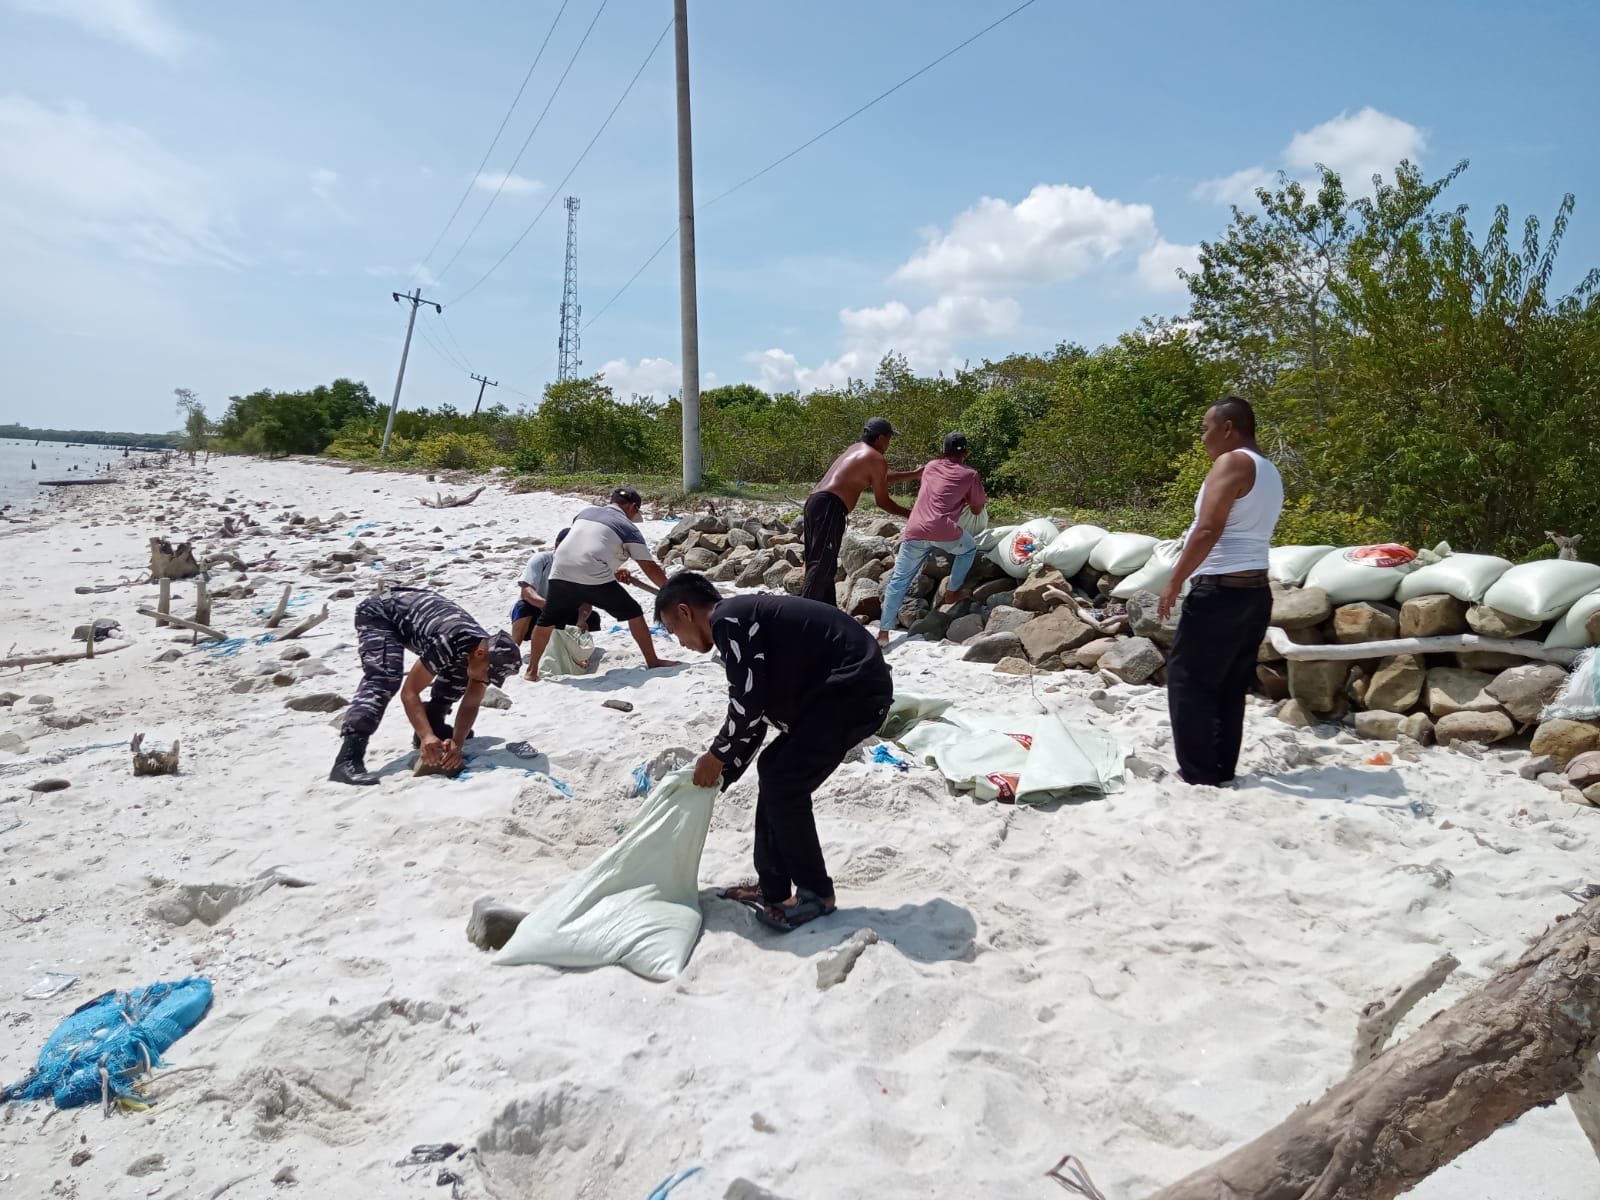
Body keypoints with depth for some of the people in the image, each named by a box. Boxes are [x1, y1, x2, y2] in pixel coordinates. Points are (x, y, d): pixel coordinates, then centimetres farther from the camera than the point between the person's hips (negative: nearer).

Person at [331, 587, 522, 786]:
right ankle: (348, 761, -37)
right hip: (380, 612, -8)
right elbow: (409, 691, -35)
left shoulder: (489, 655, -17)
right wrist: (427, 736, -47)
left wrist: (457, 743, -28)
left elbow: (471, 705, -11)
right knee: (384, 679, -29)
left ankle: (434, 725, 17)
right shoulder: (447, 643, -39)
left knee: (458, 674, 1)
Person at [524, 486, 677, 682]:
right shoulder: (628, 528, 9)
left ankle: (532, 670, 28)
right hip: (594, 578, -4)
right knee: (634, 613, 11)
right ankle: (652, 661, 13)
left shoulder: (587, 511, 24)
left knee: (546, 621, 22)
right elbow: (650, 568, 6)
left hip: (561, 574, 5)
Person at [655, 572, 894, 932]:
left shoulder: (727, 620, -12)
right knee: (774, 772, 13)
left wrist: (715, 757, 0)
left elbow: (747, 704, -16)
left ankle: (816, 894, 8)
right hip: (841, 688, 10)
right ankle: (772, 888, 21)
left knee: (784, 786, -7)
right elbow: (752, 720, 22)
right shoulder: (743, 620, 19)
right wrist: (717, 779, 22)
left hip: (854, 691, -10)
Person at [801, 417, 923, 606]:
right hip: (829, 506, -10)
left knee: (819, 564, 11)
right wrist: (910, 514, 18)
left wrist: (914, 474, 45)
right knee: (822, 564, -15)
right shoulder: (877, 460, 0)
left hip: (815, 502, 10)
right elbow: (882, 501, 5)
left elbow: (883, 478, 41)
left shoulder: (857, 449, 27)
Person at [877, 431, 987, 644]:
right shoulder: (969, 475, 11)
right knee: (969, 549, 29)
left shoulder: (930, 467, 24)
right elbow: (977, 510, 20)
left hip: (914, 531, 3)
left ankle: (884, 631, -1)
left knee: (899, 580, 6)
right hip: (942, 530, -3)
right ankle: (952, 592, 27)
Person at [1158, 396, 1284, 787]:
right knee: (1230, 686, 12)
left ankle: (1198, 774, 0)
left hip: (1222, 590, -9)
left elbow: (1208, 531, -20)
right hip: (1255, 591, 9)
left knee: (1188, 678, -1)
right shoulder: (1269, 472, 19)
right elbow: (1246, 534, 16)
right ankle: (1222, 770, 17)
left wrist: (1174, 582, -17)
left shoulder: (1233, 462, -11)